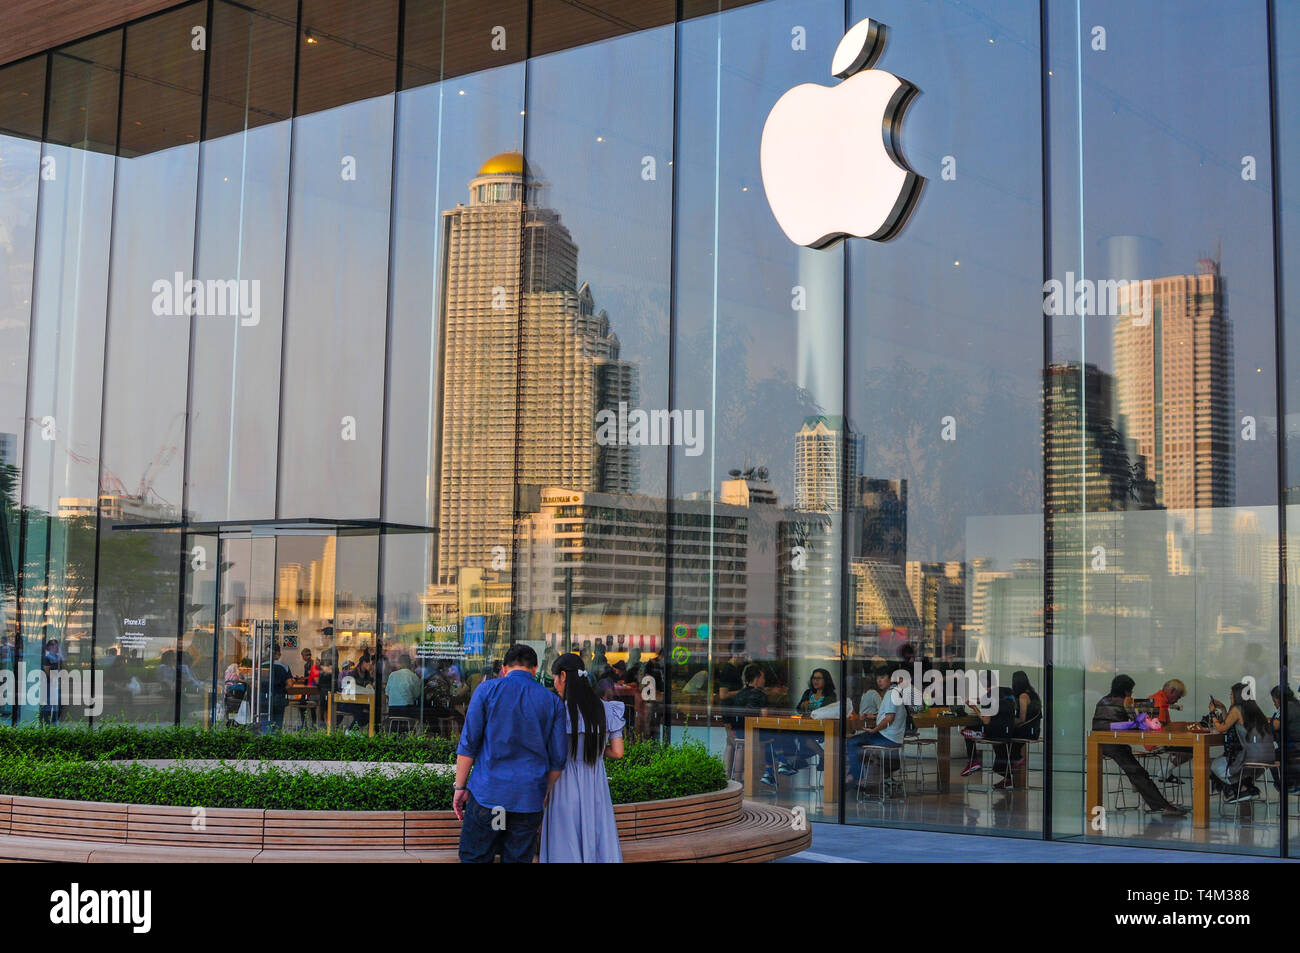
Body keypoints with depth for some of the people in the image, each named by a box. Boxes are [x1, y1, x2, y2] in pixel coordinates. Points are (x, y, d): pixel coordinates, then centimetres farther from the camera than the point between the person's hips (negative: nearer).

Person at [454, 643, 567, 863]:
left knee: (474, 858, 3)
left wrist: (460, 787, 3)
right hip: (530, 799, 2)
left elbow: (468, 744, -2)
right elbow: (558, 759, 8)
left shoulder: (488, 689, 2)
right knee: (519, 859, 8)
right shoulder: (552, 701, 8)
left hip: (488, 793, -2)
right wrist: (545, 798, 19)